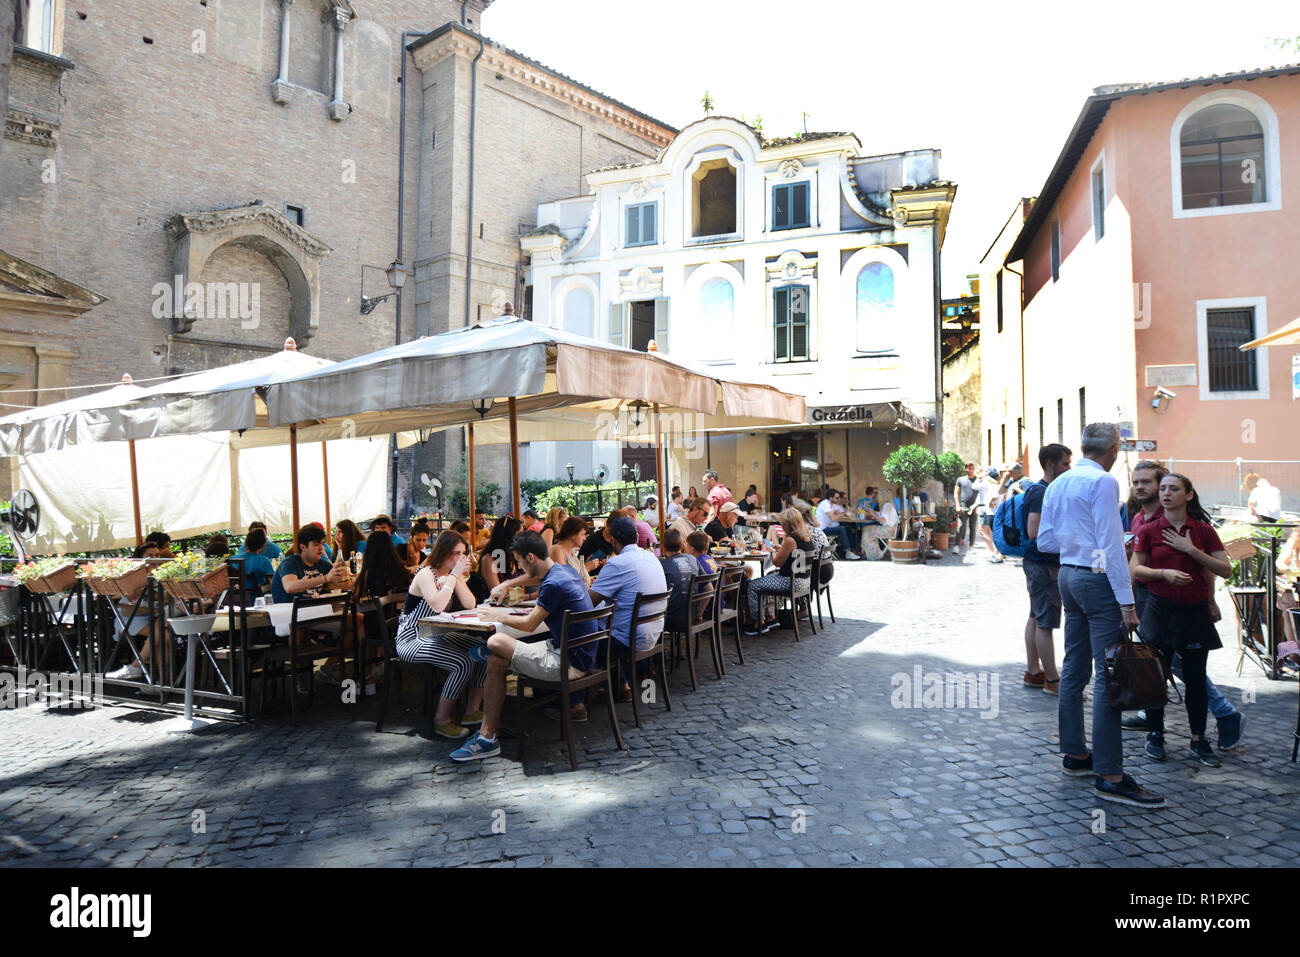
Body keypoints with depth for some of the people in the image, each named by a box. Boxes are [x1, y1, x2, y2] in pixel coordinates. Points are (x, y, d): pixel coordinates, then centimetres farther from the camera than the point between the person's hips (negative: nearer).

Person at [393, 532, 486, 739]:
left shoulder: (453, 574, 8)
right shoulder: (425, 574, -16)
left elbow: (470, 604, -2)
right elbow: (437, 605, -33)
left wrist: (458, 578, -13)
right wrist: (453, 575, -26)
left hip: (438, 636, 8)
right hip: (412, 640, -8)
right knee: (463, 663, -26)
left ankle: (472, 712, 1)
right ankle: (441, 720, -10)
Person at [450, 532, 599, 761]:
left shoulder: (553, 584, -20)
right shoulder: (564, 570, 8)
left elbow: (529, 625, -10)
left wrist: (499, 617, 6)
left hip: (570, 664, -10)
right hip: (577, 654, 10)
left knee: (496, 643, -13)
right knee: (496, 662, 6)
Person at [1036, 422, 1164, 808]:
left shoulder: (1057, 484, 12)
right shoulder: (1104, 482, -11)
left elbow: (1045, 541, 13)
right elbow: (1112, 544, -17)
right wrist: (1126, 601, -17)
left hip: (1067, 575, 9)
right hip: (1098, 578, -8)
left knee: (1074, 669, 15)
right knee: (1108, 675, -7)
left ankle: (1074, 753, 24)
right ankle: (1109, 775, -5)